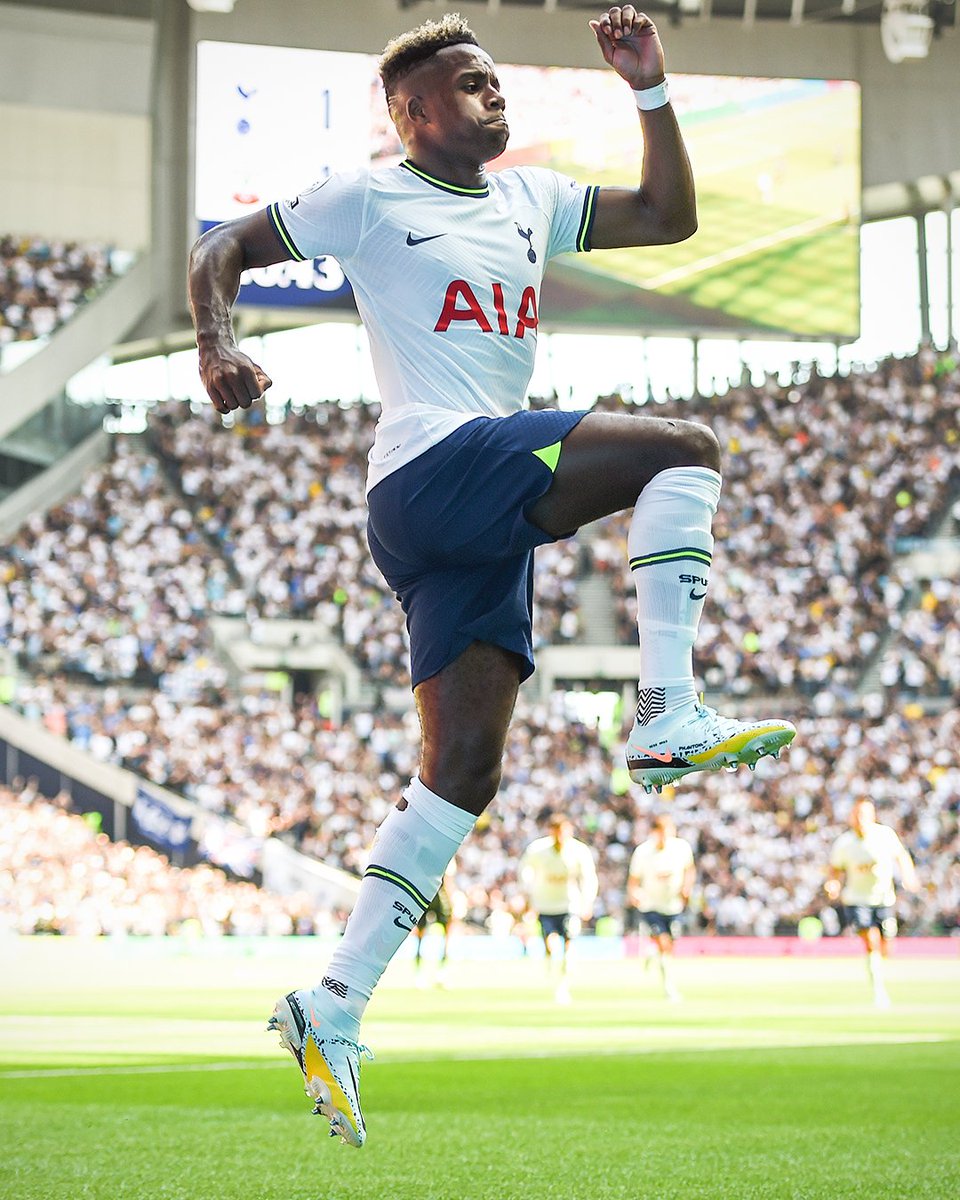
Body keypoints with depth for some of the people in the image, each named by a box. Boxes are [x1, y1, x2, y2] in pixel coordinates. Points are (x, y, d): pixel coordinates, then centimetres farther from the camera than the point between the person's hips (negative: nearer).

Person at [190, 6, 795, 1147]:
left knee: (463, 771, 0)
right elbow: (220, 254, 8)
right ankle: (668, 715, -24)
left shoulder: (530, 199, 24)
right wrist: (218, 348, -10)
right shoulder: (368, 199, 6)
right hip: (435, 465, -7)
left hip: (483, 530, 7)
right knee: (685, 448, -18)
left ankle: (332, 1009, -1)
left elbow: (669, 216, 25)